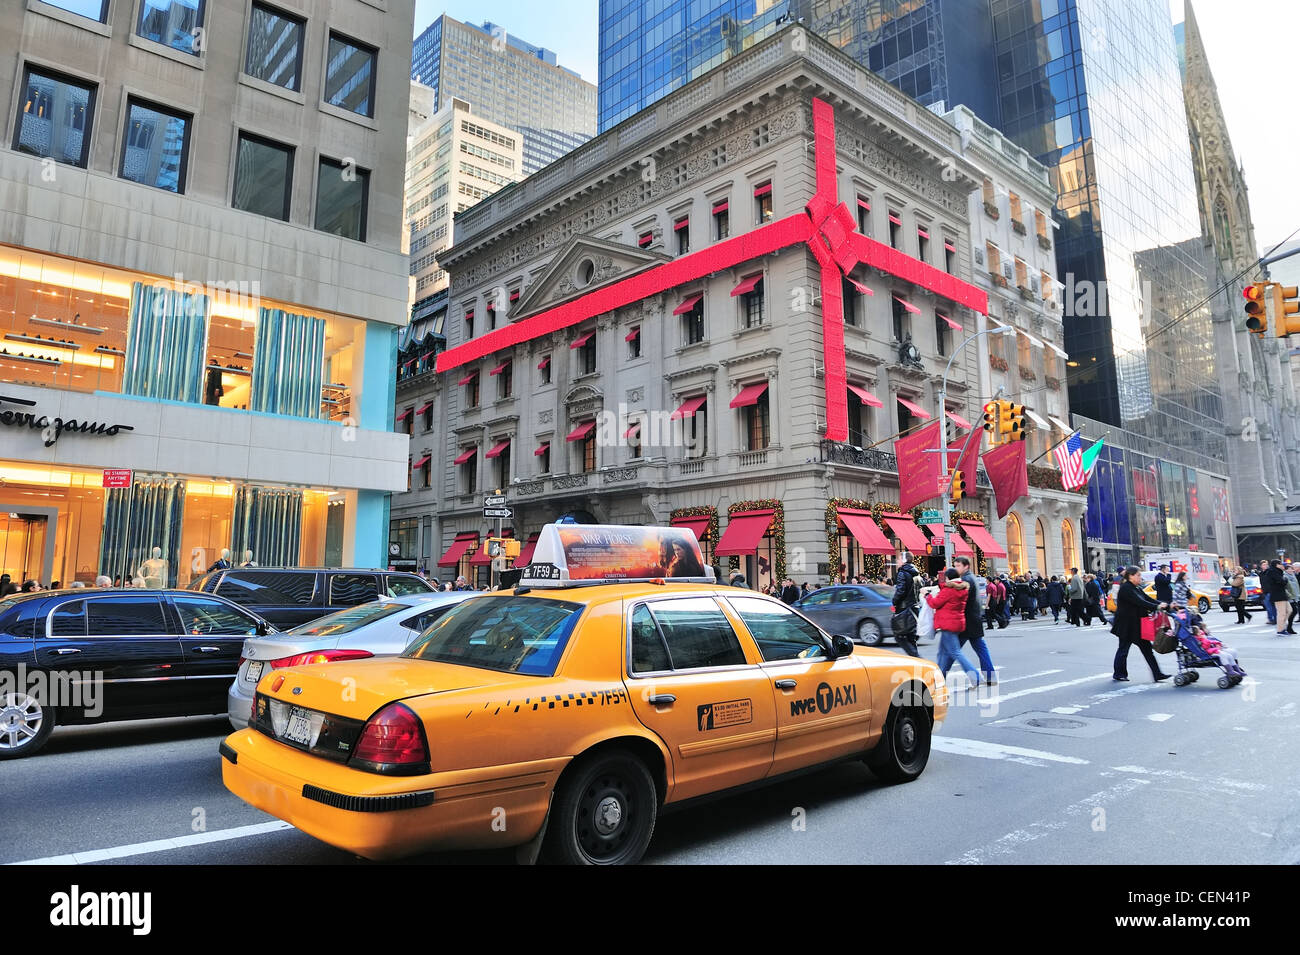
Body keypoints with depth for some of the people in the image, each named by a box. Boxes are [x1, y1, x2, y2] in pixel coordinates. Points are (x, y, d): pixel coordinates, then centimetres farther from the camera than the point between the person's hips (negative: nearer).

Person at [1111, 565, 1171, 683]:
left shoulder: (1137, 588, 13)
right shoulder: (1125, 588, -16)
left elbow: (1149, 599, 7)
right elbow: (1139, 602, -25)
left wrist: (1167, 605, -4)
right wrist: (1157, 607, -30)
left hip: (1137, 625, 9)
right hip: (1126, 625, -9)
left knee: (1147, 649, 5)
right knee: (1123, 649, 3)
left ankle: (1157, 674, 6)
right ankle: (1119, 674, 15)